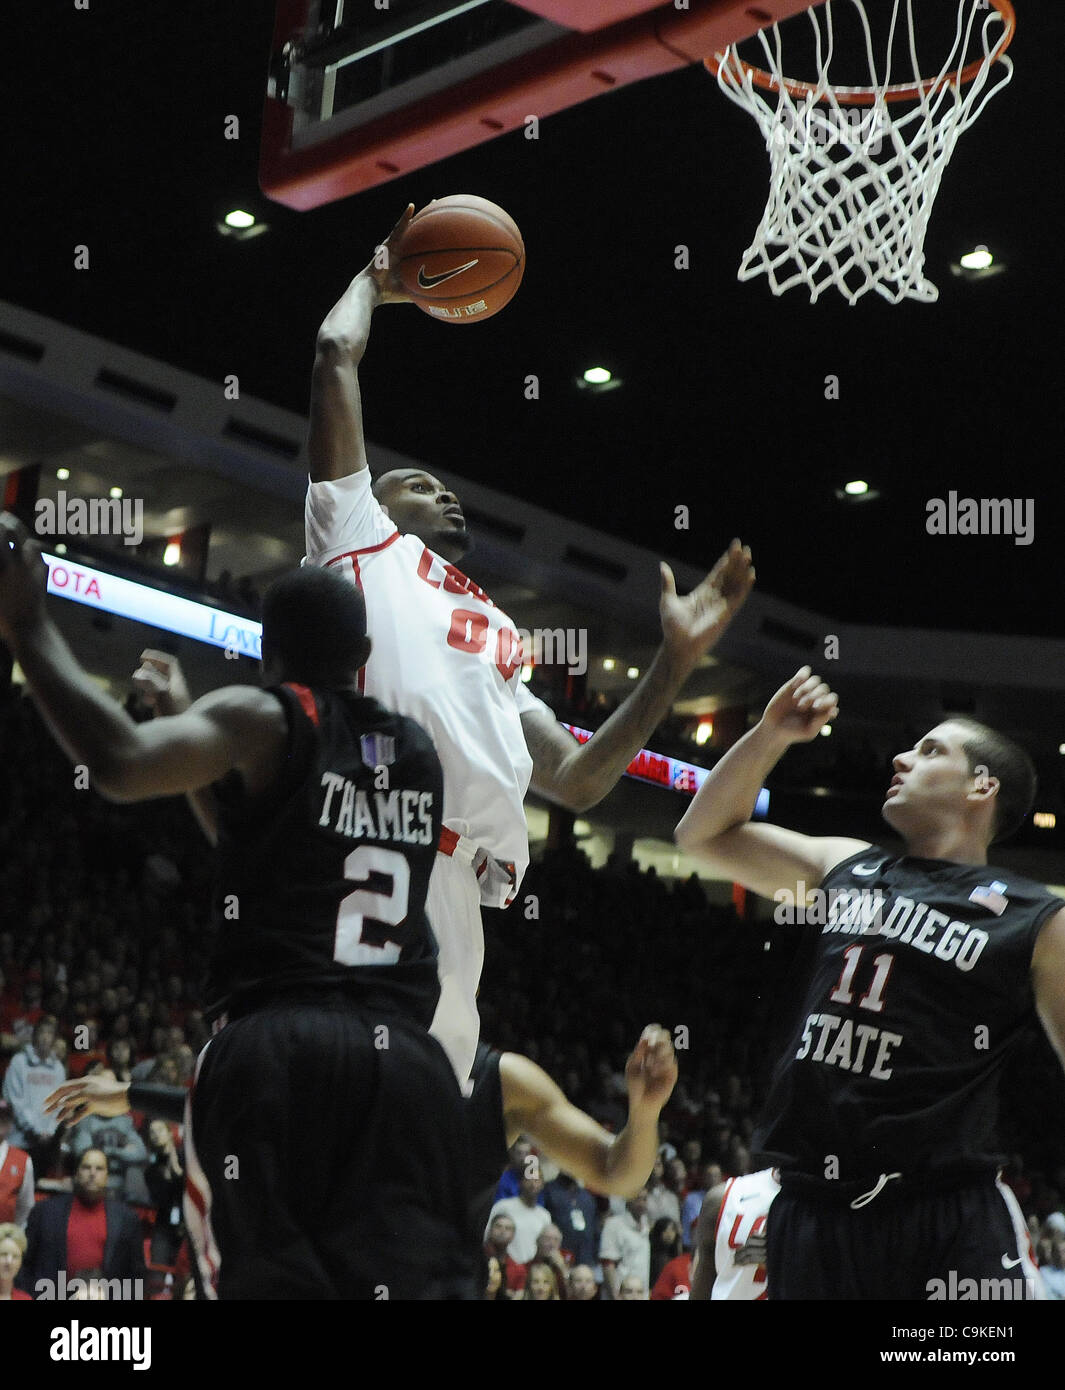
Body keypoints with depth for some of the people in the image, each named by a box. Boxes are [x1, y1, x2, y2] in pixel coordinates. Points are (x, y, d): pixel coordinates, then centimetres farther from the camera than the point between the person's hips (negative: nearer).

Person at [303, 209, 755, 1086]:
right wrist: (375, 282, 34)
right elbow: (336, 352, 14)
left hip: (458, 883, 6)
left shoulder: (496, 636, 38)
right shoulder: (361, 537, 21)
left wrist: (676, 661, 25)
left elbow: (578, 782, 28)